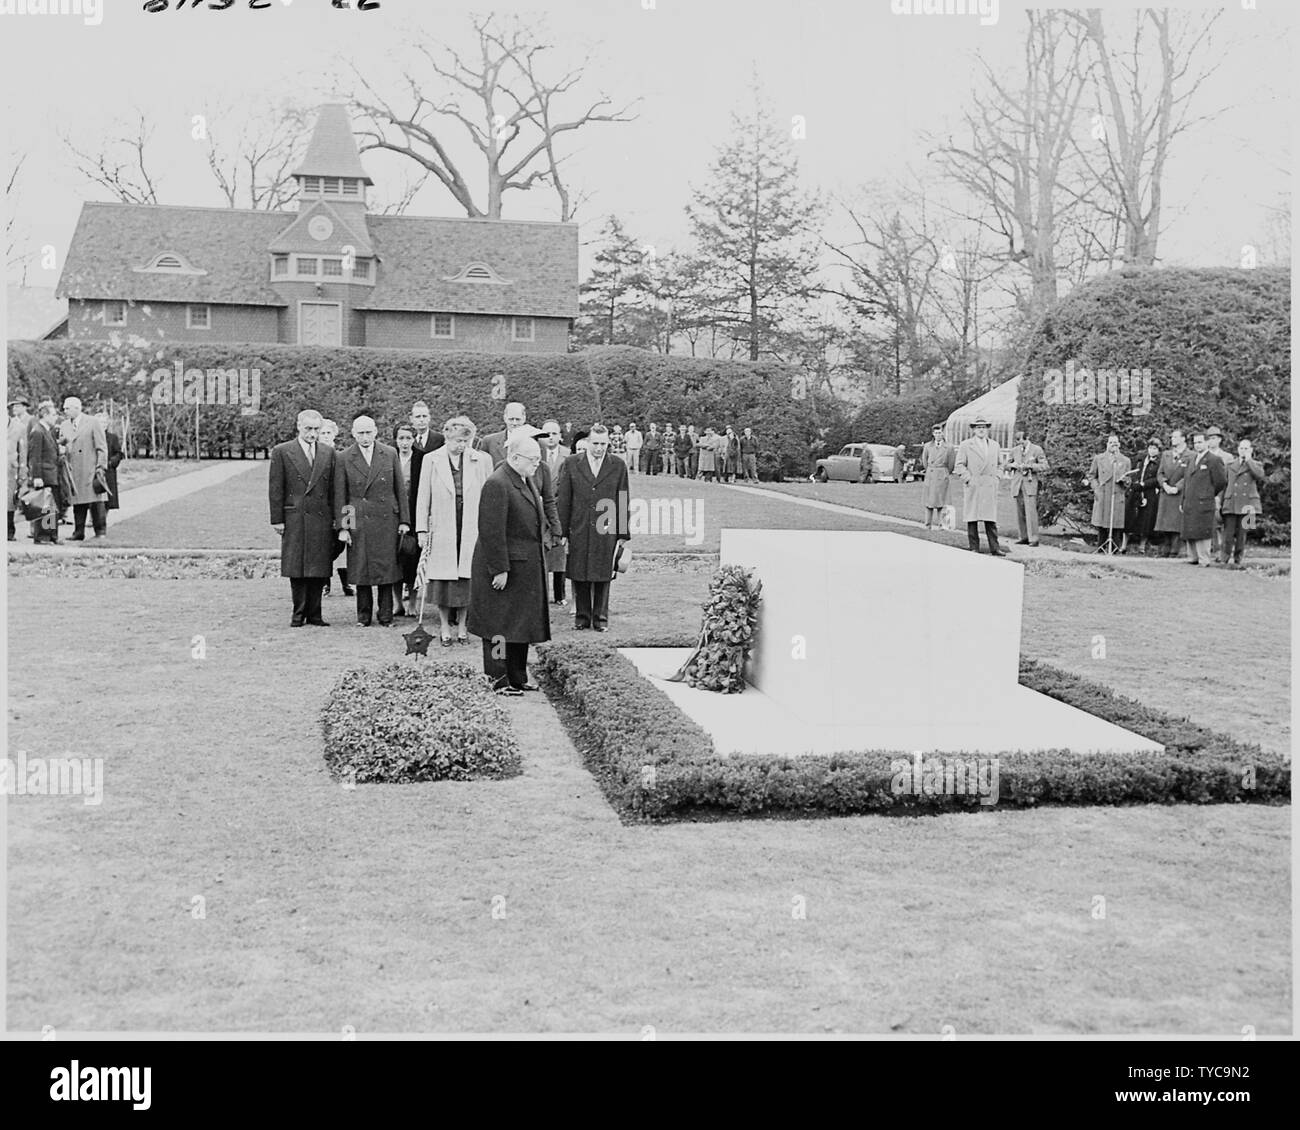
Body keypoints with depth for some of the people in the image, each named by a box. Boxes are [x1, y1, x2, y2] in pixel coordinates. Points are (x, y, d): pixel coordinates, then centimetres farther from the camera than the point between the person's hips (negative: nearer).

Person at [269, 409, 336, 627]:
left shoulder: (328, 452, 11)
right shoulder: (281, 452, 2)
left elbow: (332, 487, 12)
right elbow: (275, 489, 1)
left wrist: (335, 518, 8)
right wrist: (277, 519, -4)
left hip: (321, 519, 2)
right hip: (294, 519, -2)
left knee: (319, 569, 2)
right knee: (296, 569, 0)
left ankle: (314, 614, 10)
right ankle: (299, 614, 8)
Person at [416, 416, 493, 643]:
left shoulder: (483, 460, 3)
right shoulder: (432, 460, 2)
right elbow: (423, 498, 4)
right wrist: (422, 530, 0)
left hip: (472, 530, 1)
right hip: (442, 530, 0)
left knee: (466, 579, 3)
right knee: (442, 579, 2)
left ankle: (461, 626, 16)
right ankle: (444, 626, 13)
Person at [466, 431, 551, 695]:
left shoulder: (526, 480, 11)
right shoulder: (497, 484, -20)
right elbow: (491, 532, -23)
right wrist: (500, 570, -23)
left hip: (526, 568, 10)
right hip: (504, 566, -10)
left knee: (521, 623, 15)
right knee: (499, 625, 0)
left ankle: (517, 677, 24)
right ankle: (499, 679, 8)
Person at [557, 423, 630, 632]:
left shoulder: (618, 467, 4)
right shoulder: (571, 464, 4)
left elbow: (623, 503, 6)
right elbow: (563, 500, 4)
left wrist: (623, 534, 3)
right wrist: (562, 531, -1)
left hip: (606, 532, 0)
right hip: (579, 532, 0)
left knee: (603, 577, 4)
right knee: (579, 576, 5)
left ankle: (601, 617, 15)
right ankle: (582, 617, 16)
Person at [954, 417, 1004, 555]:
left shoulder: (994, 445, 17)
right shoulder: (965, 445, 4)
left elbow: (999, 465, 25)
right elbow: (959, 465, 1)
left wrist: (997, 478, 9)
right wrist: (968, 479, -9)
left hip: (990, 487, 3)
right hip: (972, 487, -2)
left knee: (991, 520, -1)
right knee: (972, 519, -2)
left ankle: (995, 548, 0)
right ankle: (974, 548, 3)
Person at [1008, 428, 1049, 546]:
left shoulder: (1036, 450, 0)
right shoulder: (1014, 450, 14)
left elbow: (1044, 466, -3)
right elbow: (1007, 464, 24)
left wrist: (1030, 466, -15)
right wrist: (1013, 465, 1)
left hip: (1030, 484, -5)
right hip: (1017, 484, 5)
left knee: (1031, 511, -12)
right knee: (1020, 513, 3)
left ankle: (1033, 539, -11)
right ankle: (1024, 537, 10)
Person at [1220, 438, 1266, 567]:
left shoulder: (1256, 465, 11)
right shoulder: (1230, 465, 17)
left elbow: (1259, 476, -13)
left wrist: (1249, 460, -5)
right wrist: (1222, 502, 15)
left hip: (1247, 504, -2)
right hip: (1231, 503, 2)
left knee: (1241, 533, -1)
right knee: (1228, 533, -6)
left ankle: (1237, 560, 7)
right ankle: (1225, 557, 6)